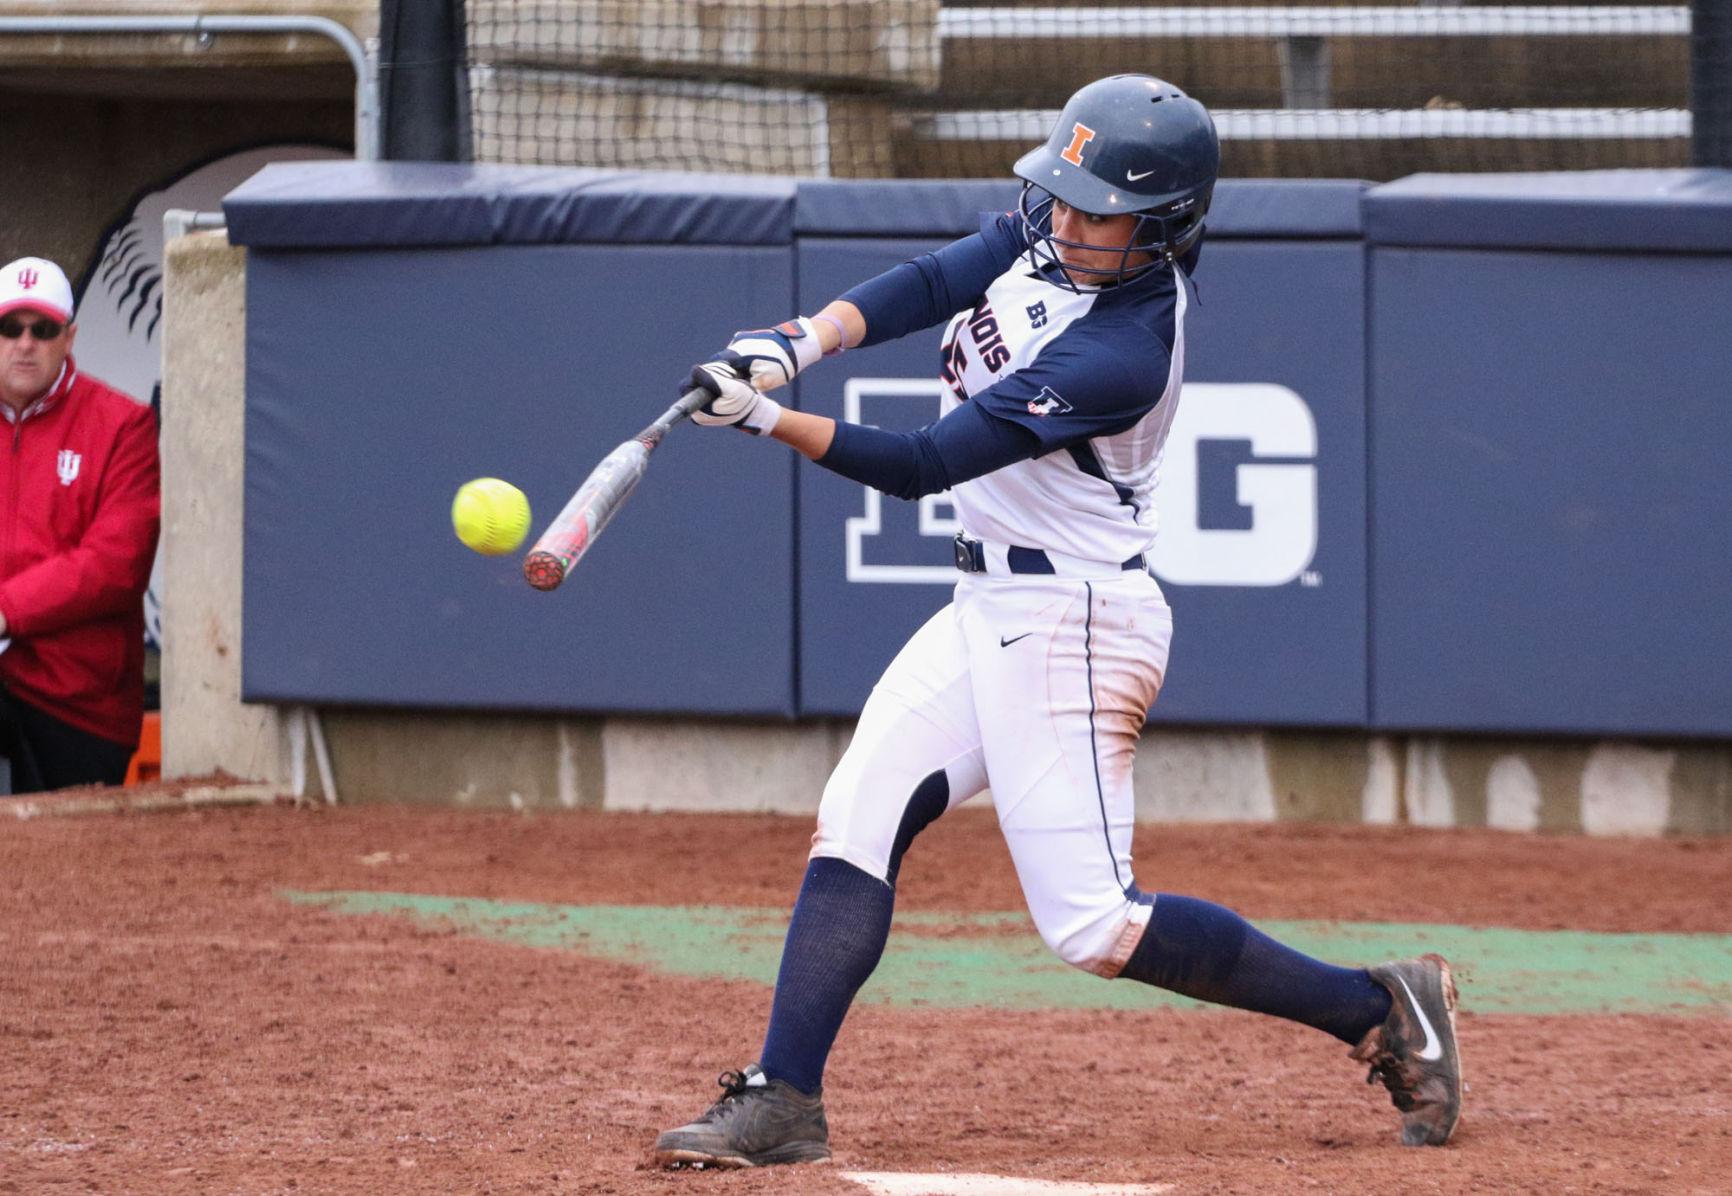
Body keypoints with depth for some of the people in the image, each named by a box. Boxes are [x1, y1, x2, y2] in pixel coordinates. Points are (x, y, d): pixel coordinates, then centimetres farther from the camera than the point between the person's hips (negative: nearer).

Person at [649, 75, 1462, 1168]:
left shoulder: (1122, 355, -26)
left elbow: (918, 466, -25)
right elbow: (932, 284, -4)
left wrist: (768, 419, -31)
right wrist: (801, 342, -22)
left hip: (1073, 623, -9)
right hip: (990, 613, 9)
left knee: (1092, 925, -10)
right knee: (855, 826, 0)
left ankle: (1380, 1012, 0)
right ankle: (784, 1104, 1)